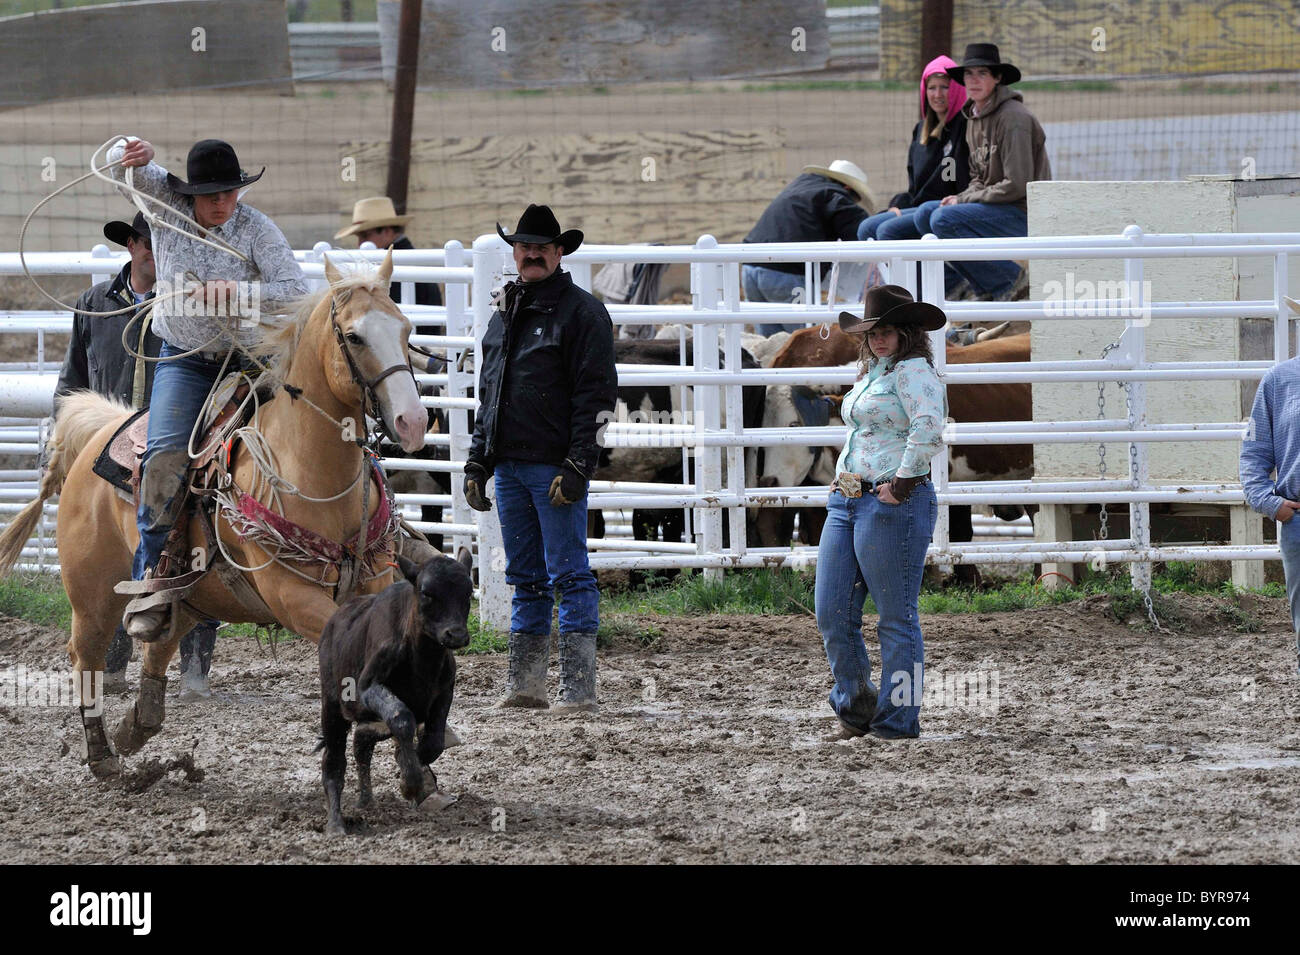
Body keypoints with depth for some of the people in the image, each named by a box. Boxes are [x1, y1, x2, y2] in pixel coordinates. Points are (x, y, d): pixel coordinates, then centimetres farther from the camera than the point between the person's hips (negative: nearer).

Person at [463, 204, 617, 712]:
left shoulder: (581, 312, -6)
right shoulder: (504, 312, 17)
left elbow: (595, 395, -11)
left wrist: (577, 465, -18)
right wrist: (478, 460, 17)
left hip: (556, 467, -7)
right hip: (509, 467, 7)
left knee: (569, 576, -6)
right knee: (525, 579, 12)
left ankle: (579, 688, -5)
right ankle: (525, 684, 16)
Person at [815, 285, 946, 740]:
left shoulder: (912, 371, -11)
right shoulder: (871, 373, 19)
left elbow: (928, 429, -27)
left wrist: (904, 482, -23)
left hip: (891, 504, -10)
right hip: (845, 502, 10)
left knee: (896, 617, -1)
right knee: (832, 614, 7)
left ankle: (898, 719, 5)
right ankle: (855, 707, 21)